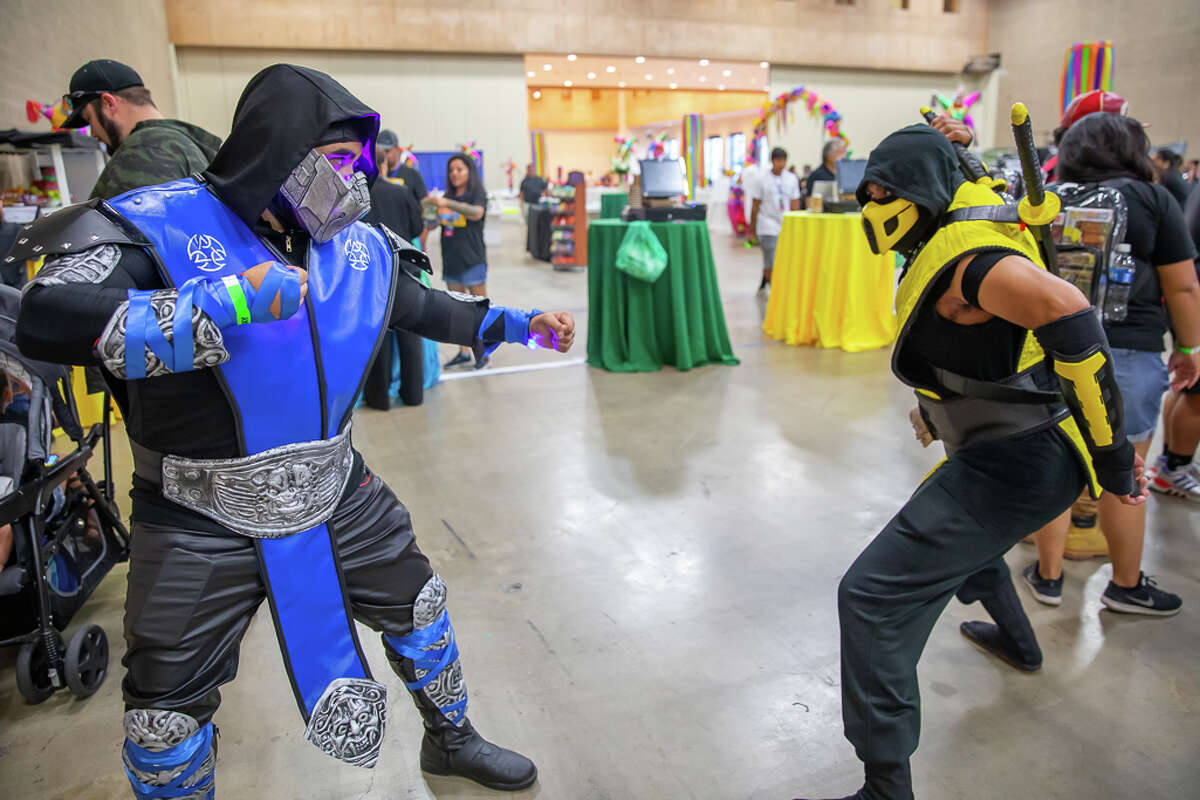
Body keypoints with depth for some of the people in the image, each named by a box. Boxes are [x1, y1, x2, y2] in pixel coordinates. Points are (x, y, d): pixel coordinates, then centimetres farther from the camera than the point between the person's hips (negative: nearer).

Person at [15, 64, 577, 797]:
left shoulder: (361, 249, -2)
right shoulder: (156, 227, -16)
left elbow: (430, 310, 14)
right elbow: (46, 321, -31)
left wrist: (520, 324, 10)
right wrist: (227, 304, -37)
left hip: (338, 495, 4)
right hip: (203, 524, -4)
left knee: (421, 612, 17)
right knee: (165, 720, 8)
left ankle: (452, 739, 45)